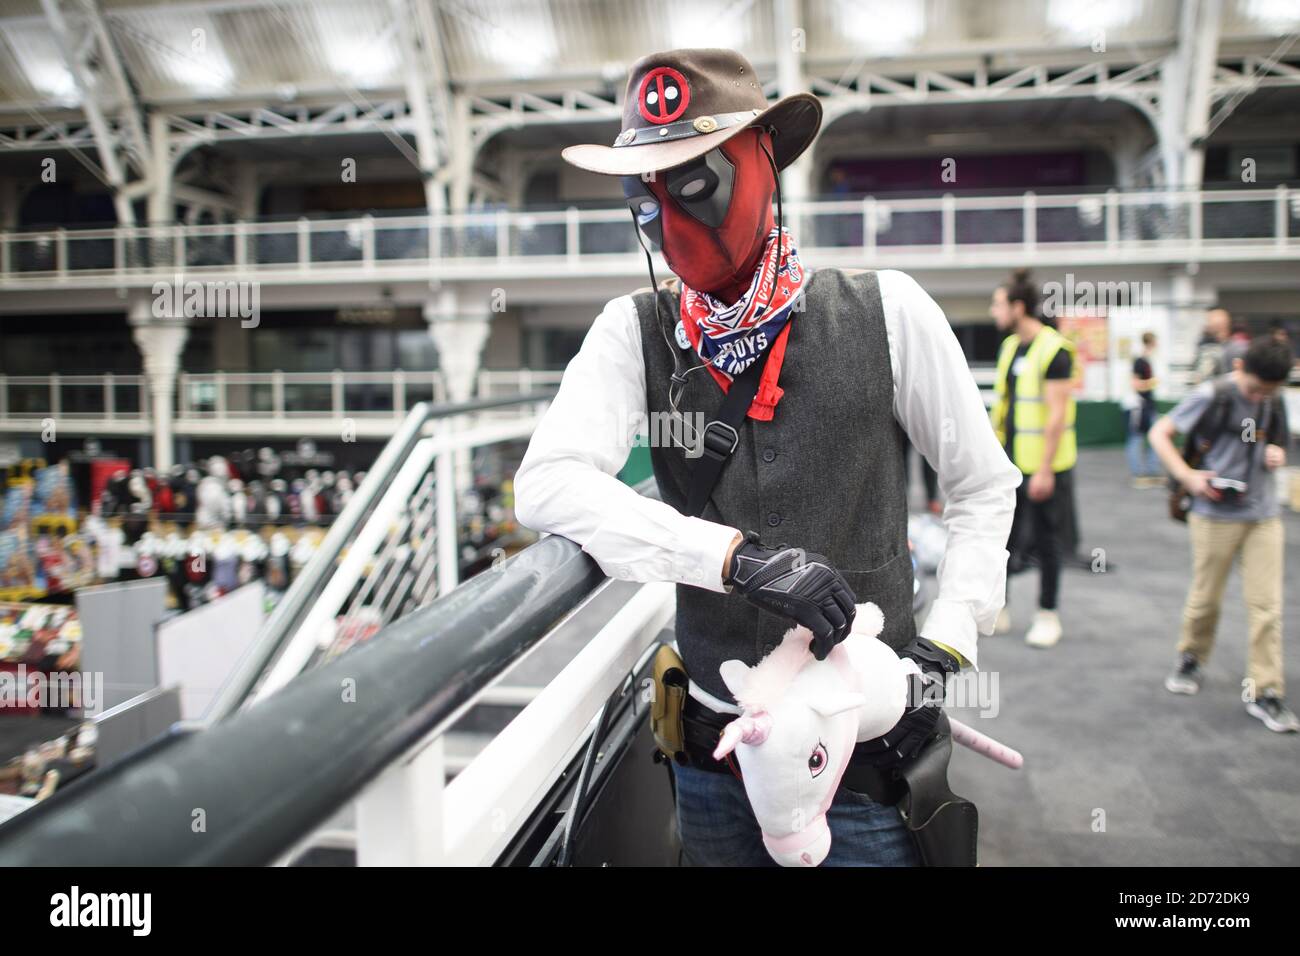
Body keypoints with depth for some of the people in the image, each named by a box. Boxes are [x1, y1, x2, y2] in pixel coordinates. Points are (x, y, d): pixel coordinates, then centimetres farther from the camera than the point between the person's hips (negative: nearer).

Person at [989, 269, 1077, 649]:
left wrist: (1045, 470, -21)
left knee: (1046, 540, 5)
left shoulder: (1054, 350, -15)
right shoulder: (1009, 346, 10)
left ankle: (1048, 615, 18)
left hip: (1043, 467, -7)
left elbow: (1057, 414, -19)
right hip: (1009, 462, 8)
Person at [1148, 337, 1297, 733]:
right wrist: (1188, 476, -21)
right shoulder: (1212, 396, -10)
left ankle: (1265, 691, 7)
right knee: (1205, 598, 8)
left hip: (1264, 514, 4)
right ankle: (1190, 660, 33)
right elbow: (1159, 433, -9)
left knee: (1267, 605, 0)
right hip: (1217, 513, -4)